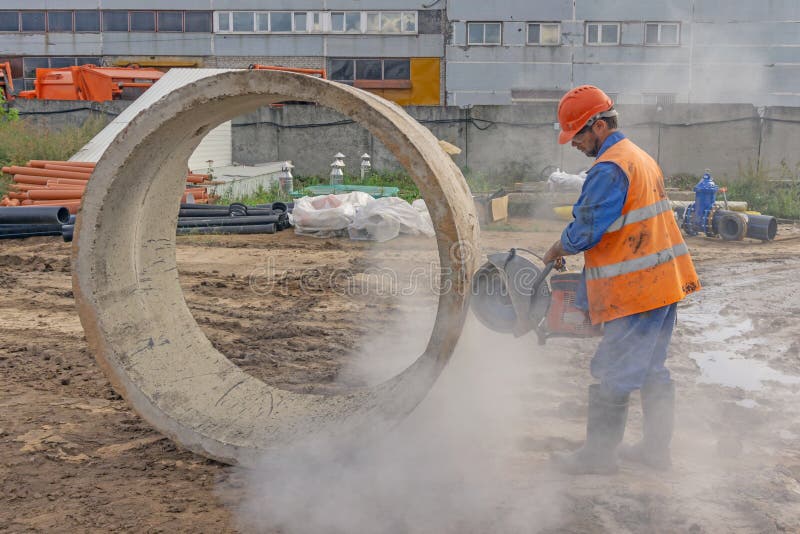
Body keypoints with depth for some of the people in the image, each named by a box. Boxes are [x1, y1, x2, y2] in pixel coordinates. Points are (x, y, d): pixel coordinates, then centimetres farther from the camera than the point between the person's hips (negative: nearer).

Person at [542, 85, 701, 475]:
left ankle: (599, 456, 11)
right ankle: (657, 449, 25)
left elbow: (586, 230, -20)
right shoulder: (641, 158, 15)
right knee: (652, 370, 17)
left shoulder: (609, 169, -17)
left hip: (635, 291, -10)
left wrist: (556, 251, 2)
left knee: (613, 376, 1)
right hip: (665, 282, 10)